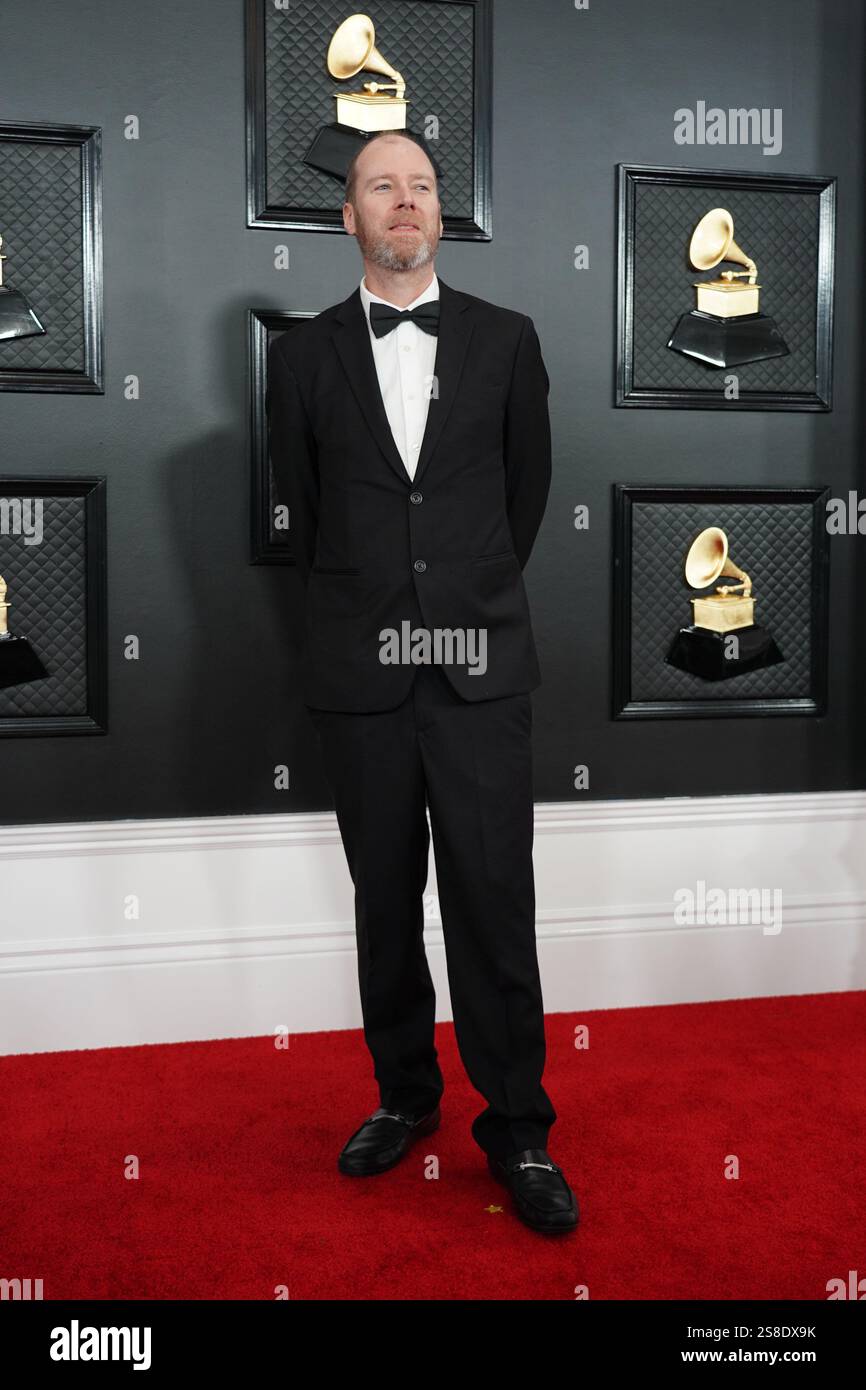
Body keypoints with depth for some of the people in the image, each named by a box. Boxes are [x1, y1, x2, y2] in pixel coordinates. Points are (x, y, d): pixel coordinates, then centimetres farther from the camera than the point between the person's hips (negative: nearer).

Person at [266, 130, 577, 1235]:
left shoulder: (506, 340, 7)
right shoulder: (303, 354, 7)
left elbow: (527, 484, 13)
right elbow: (301, 502, 13)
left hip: (479, 666, -1)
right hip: (359, 671, 1)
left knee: (493, 897, -1)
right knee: (385, 899, 10)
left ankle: (516, 1127, 12)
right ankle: (404, 1095, 26)